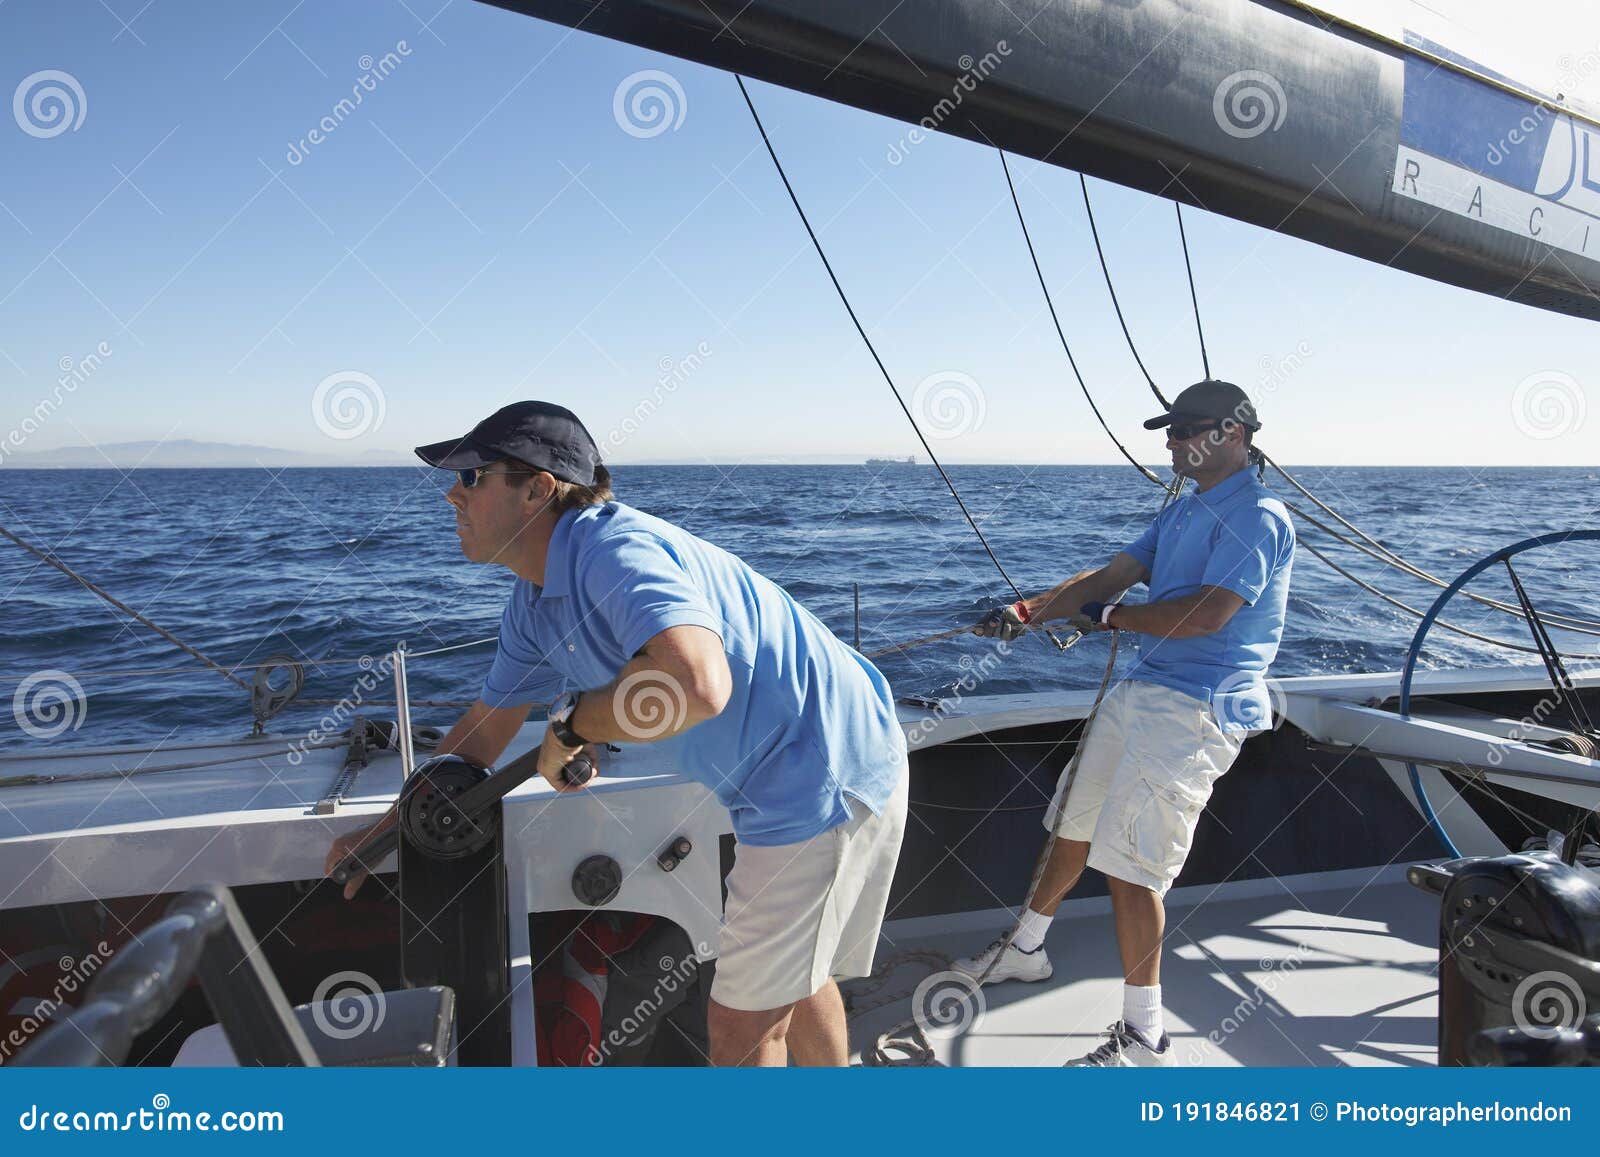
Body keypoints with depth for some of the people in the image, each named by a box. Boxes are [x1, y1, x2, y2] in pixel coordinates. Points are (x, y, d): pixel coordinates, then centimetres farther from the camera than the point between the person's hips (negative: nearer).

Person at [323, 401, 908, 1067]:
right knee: (792, 975, 29)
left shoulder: (617, 549, -26)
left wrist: (573, 722, -26)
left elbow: (697, 685, -45)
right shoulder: (534, 604, 7)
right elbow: (484, 731, 19)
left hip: (825, 779, -10)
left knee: (742, 1024, 3)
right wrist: (385, 832, 23)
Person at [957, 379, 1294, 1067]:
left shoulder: (1256, 516, -11)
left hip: (1197, 708, -9)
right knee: (1073, 822, 19)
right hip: (1141, 691, 10)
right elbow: (1111, 575, 10)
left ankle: (1144, 1038, 4)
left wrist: (1113, 616, -8)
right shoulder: (1183, 512, 18)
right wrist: (1028, 611, -5)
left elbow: (1209, 614, -23)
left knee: (1129, 866, -11)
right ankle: (1026, 950, 40)